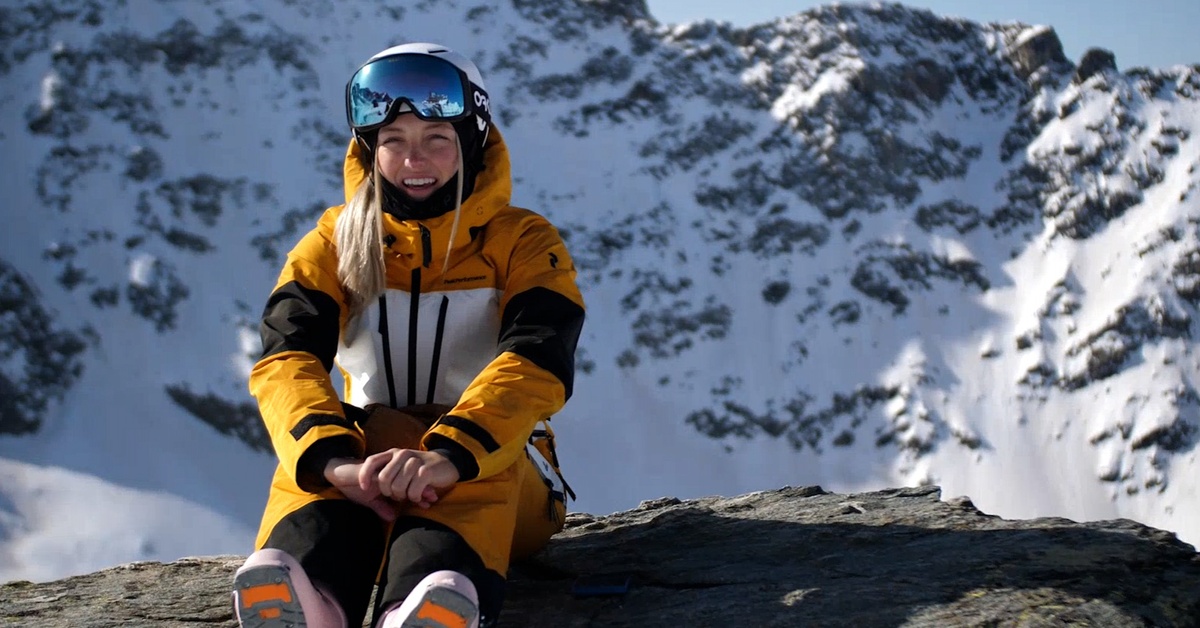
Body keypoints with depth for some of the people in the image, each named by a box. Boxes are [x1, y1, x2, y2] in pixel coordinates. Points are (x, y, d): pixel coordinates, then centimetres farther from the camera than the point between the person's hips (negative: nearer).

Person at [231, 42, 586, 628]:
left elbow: (537, 363, -20)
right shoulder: (333, 245, 4)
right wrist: (336, 459, -36)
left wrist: (448, 456, -41)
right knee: (318, 437, -30)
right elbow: (285, 360, -14)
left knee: (475, 454, -35)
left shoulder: (523, 242, -1)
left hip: (501, 482, -2)